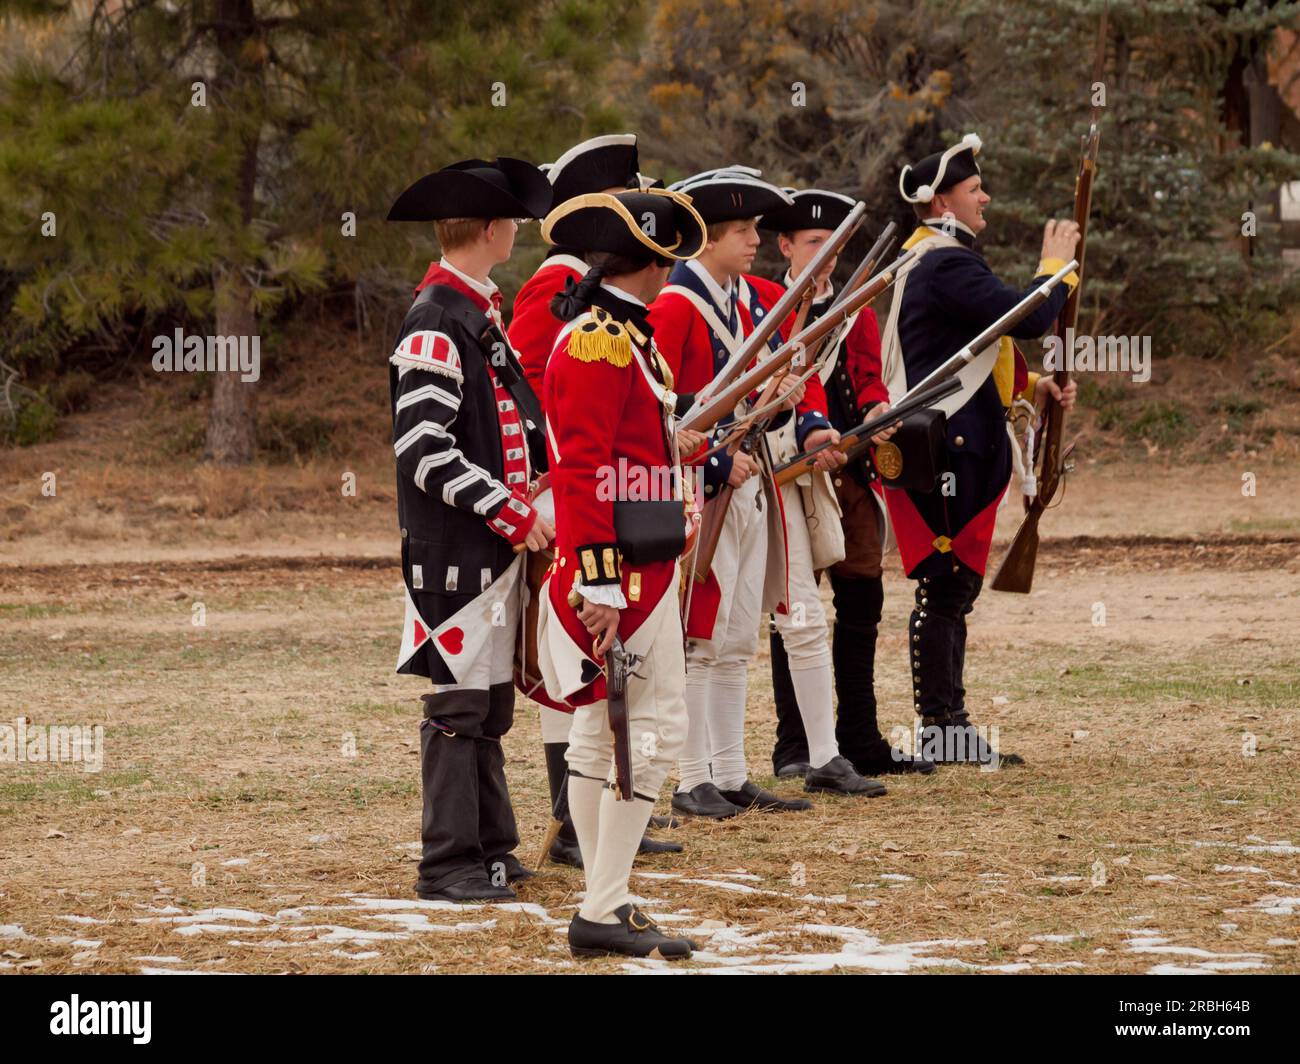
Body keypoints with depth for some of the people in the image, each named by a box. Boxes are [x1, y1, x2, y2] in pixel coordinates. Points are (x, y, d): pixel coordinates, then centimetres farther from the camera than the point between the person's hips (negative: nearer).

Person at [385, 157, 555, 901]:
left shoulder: (481, 313, 14)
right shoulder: (435, 325, -16)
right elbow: (425, 453, -21)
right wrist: (516, 514, -18)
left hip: (499, 543, 9)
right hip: (455, 548, -9)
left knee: (492, 699, 14)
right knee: (460, 700, -4)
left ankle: (490, 848, 22)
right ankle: (449, 863, 2)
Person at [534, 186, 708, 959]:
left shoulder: (622, 336, 16)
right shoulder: (598, 342, -14)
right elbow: (581, 471, -19)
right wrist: (600, 583, -22)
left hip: (639, 566, 10)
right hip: (625, 570, -10)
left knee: (601, 733, 10)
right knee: (656, 728, -9)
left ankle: (606, 907, 14)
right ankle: (604, 911, -10)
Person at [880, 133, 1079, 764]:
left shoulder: (930, 261, 19)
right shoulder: (948, 266, -16)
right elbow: (1030, 318, -22)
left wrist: (1032, 387, 16)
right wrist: (1056, 266, -3)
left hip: (956, 447, 11)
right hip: (948, 447, -11)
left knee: (953, 588, 12)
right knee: (945, 587, -7)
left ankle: (950, 727, 16)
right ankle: (938, 730, -4)